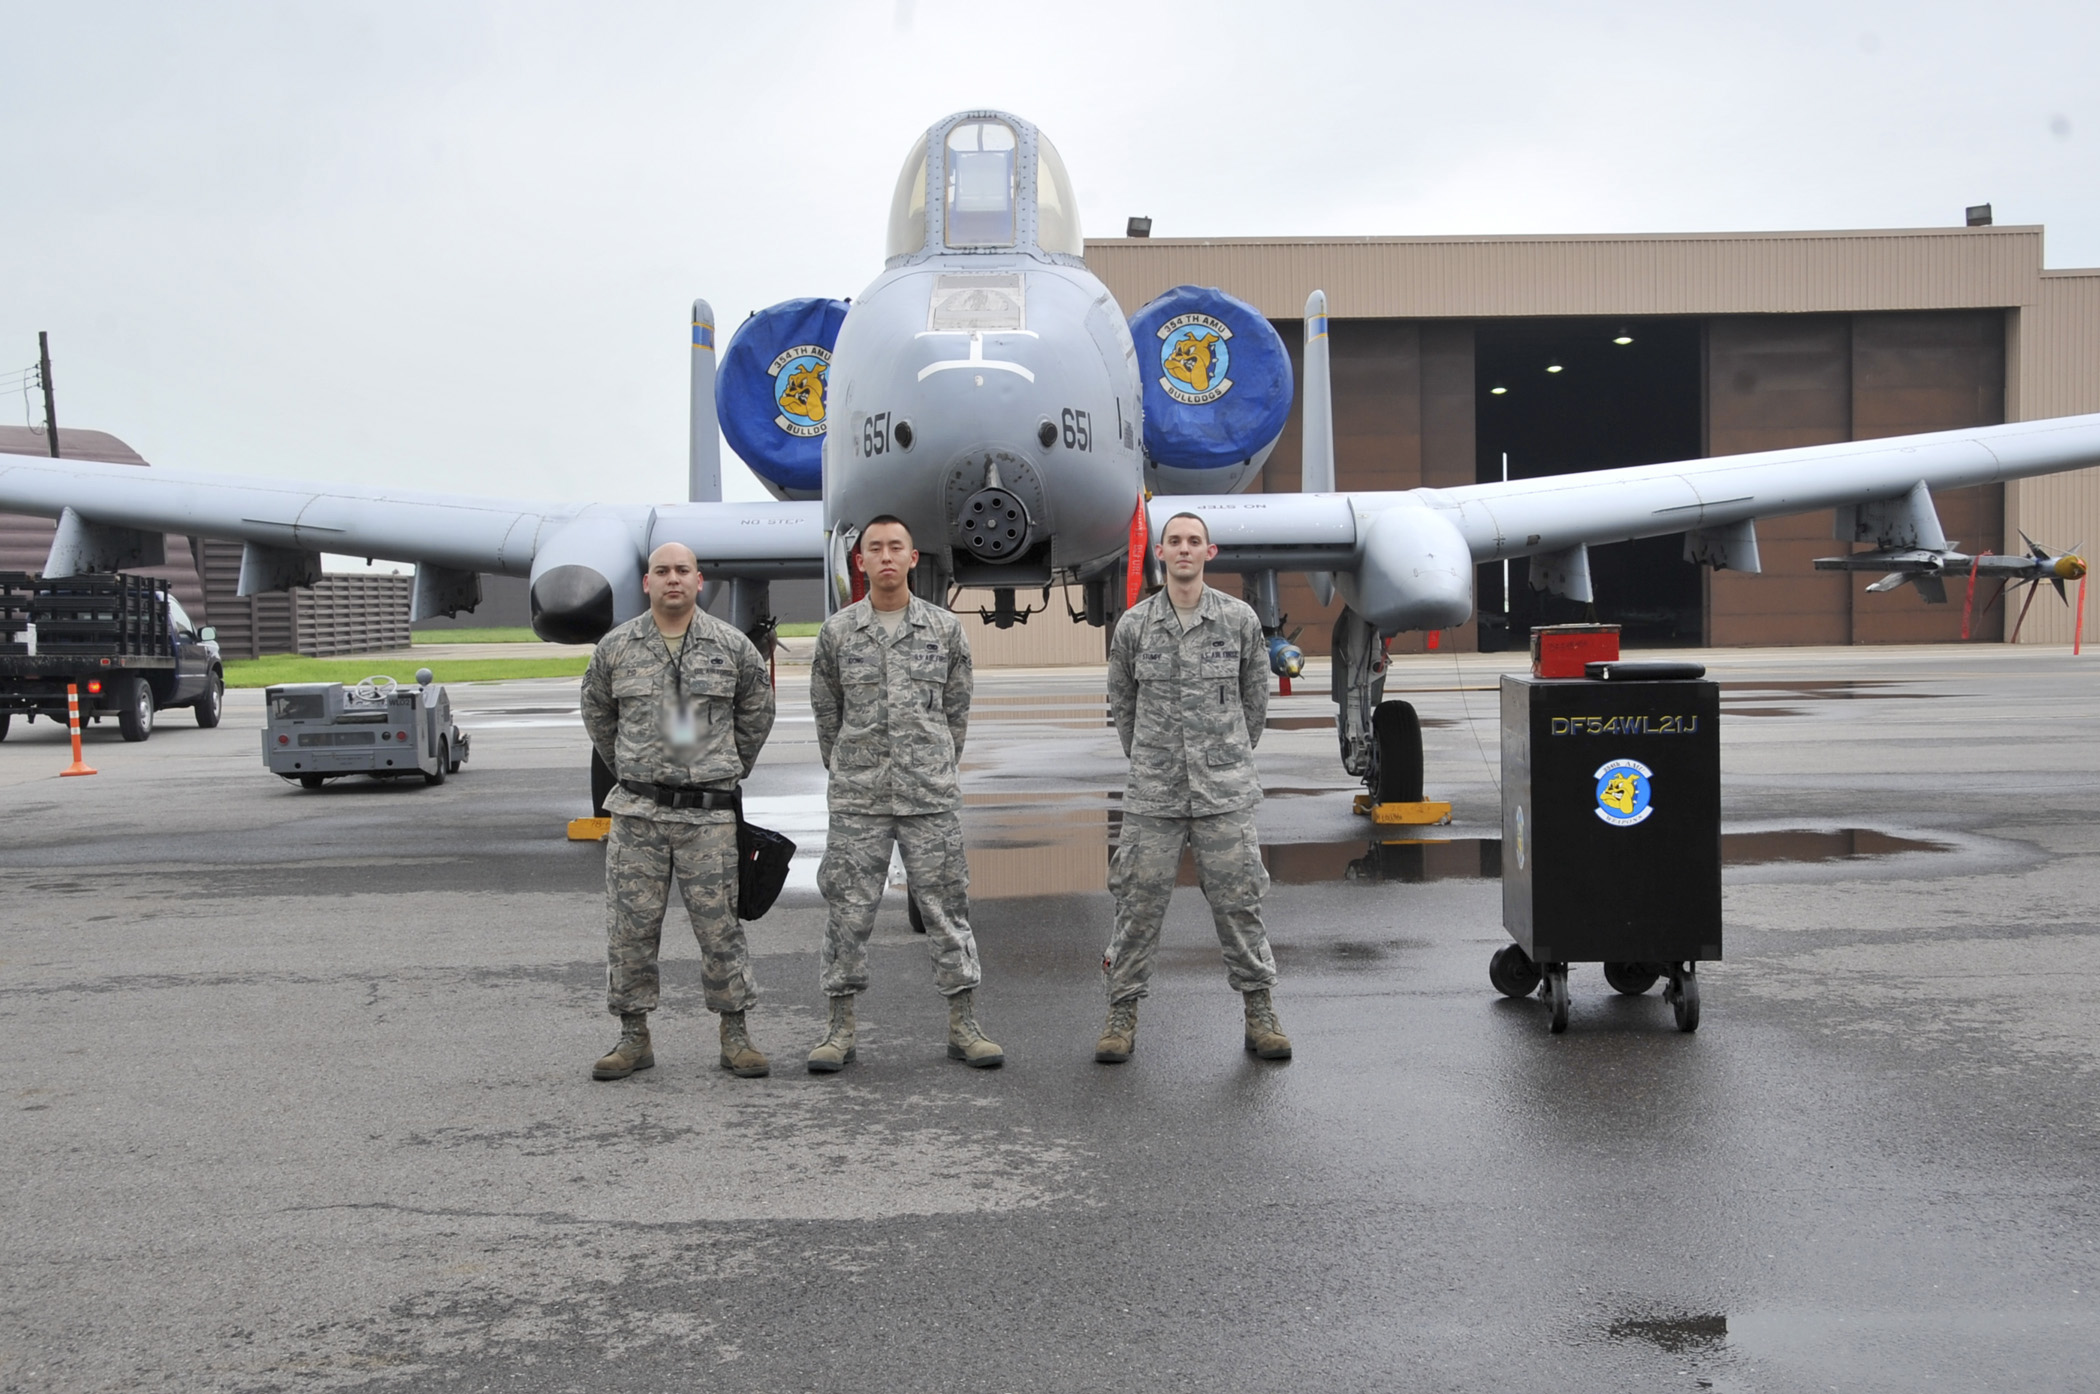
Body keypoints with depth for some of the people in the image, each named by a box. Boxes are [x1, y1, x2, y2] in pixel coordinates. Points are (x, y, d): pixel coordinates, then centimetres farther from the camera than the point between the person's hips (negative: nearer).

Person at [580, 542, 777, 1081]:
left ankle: (735, 1035, 11)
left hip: (709, 812, -1)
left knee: (720, 924, 2)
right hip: (637, 812, 1)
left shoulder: (731, 646, 3)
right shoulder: (615, 648, 5)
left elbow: (756, 712, 17)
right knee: (630, 925, 3)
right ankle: (634, 1037, 14)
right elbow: (597, 715, 20)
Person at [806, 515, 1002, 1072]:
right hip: (857, 800, 0)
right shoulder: (837, 631, 4)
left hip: (932, 796, 0)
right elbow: (827, 712, 12)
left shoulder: (945, 628, 4)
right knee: (849, 911, 2)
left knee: (946, 907, 3)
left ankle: (963, 1027, 10)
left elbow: (956, 710, 12)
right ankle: (840, 1030, 12)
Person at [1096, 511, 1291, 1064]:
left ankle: (1259, 1013, 14)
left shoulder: (1239, 619, 1)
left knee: (1238, 902, 3)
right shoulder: (1133, 624, 2)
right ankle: (1123, 1013, 14)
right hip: (1152, 794, 0)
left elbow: (1255, 695, 13)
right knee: (1139, 903, 3)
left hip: (1224, 792, 0)